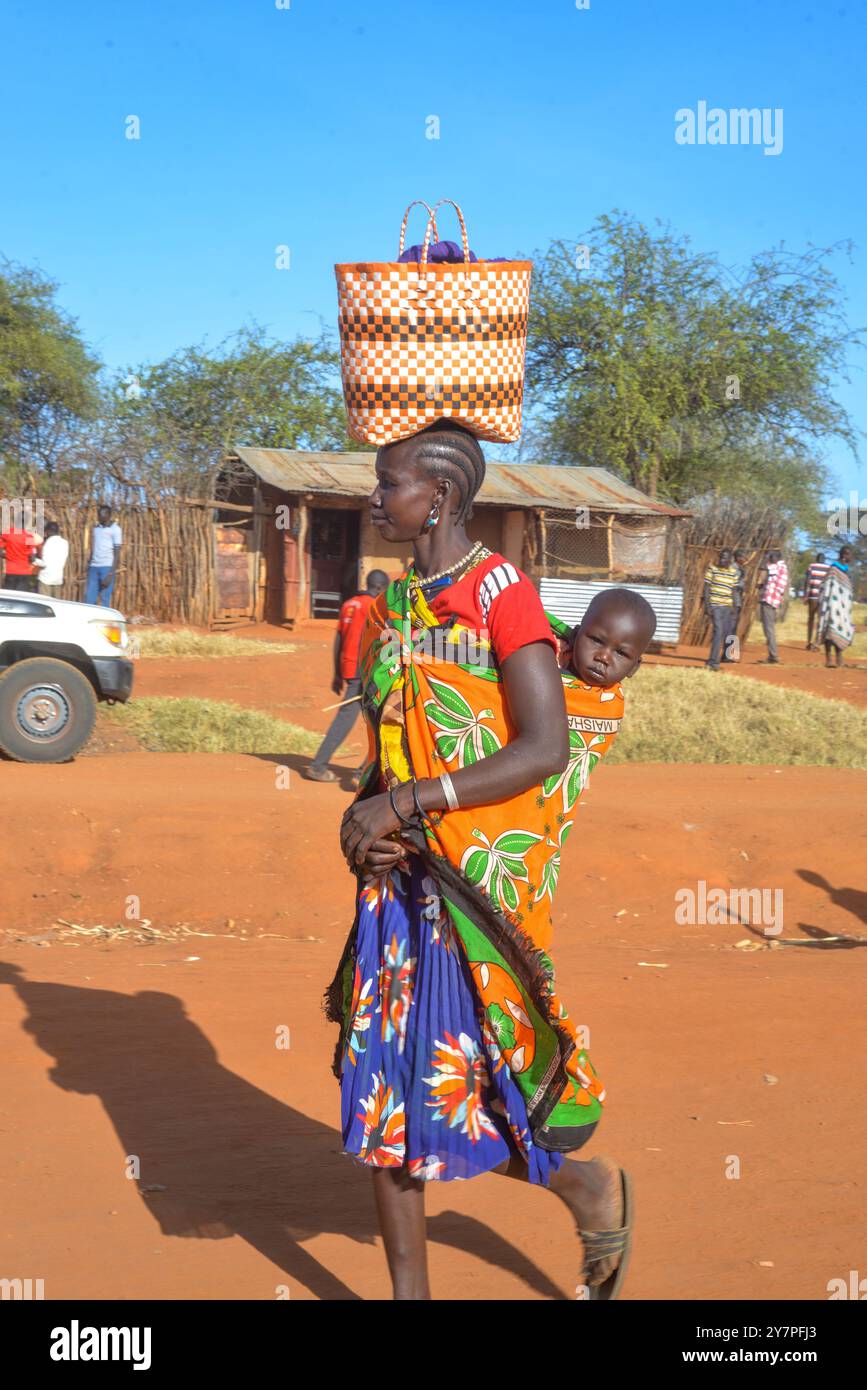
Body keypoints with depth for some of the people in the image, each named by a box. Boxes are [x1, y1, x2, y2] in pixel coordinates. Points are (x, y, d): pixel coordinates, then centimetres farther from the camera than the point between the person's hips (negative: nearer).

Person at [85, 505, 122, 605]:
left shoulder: (115, 530, -3)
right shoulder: (96, 528, 16)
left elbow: (117, 554, -7)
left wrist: (111, 574, -14)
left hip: (107, 567, -6)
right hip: (94, 567, 6)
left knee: (104, 600, -7)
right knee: (89, 599, 0)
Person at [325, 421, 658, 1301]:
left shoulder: (502, 592, -10)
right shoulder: (394, 608, 11)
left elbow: (543, 751, -18)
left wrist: (404, 804, -20)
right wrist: (361, 814, -6)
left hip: (477, 892, -6)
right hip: (397, 882, 7)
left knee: (465, 1109, -1)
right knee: (381, 1097, 6)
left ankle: (593, 1190, 28)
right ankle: (410, 1293, 19)